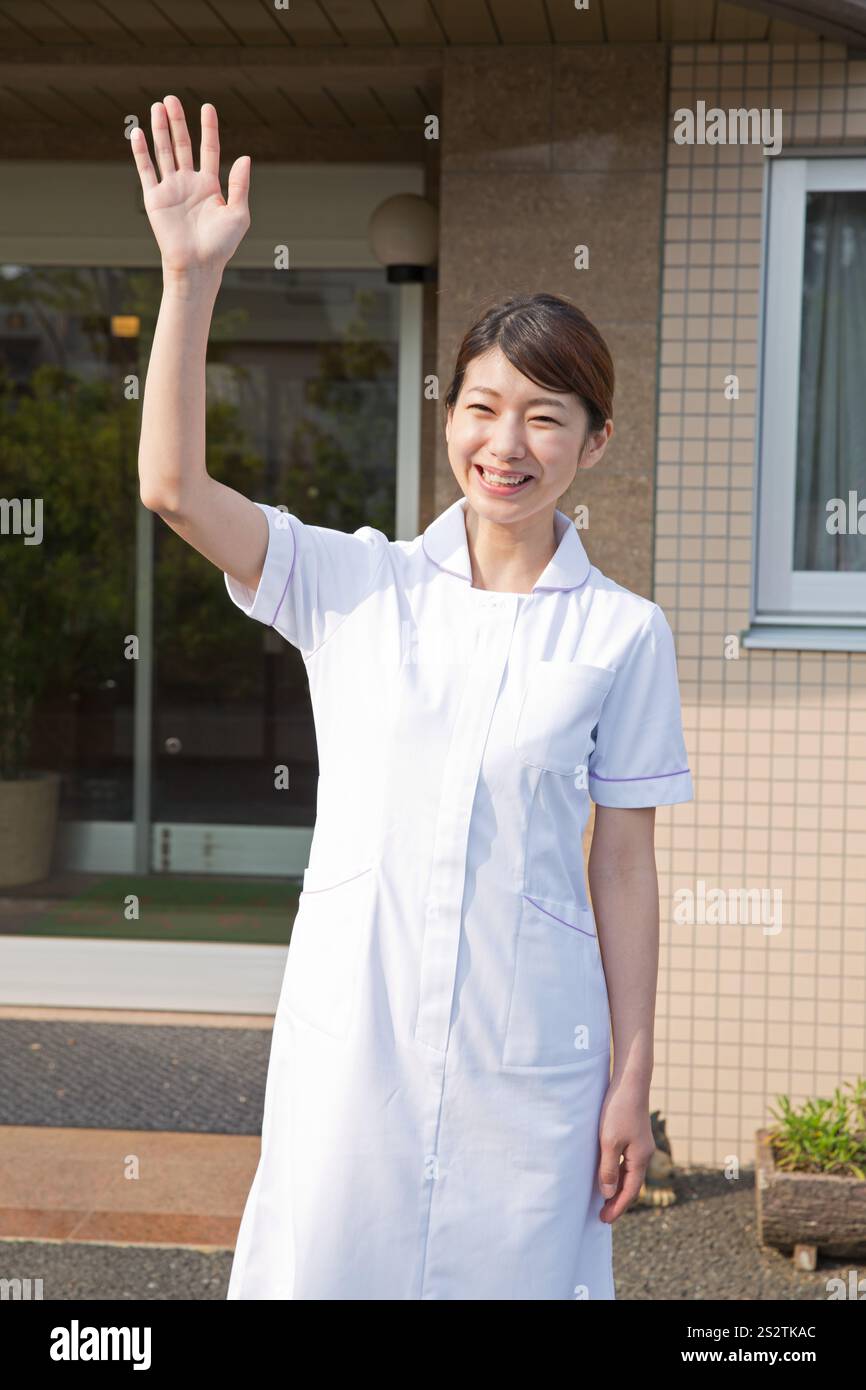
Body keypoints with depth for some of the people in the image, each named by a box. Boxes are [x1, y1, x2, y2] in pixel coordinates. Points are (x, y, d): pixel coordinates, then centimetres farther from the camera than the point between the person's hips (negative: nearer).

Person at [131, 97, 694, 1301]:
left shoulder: (625, 634, -2)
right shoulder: (355, 587, 0)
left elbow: (622, 865, 0)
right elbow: (172, 485, -10)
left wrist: (633, 1077, 0)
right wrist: (192, 276, -17)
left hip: (528, 1059, -1)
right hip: (350, 1031, 1)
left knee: (510, 1273, 8)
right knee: (325, 1267, 10)